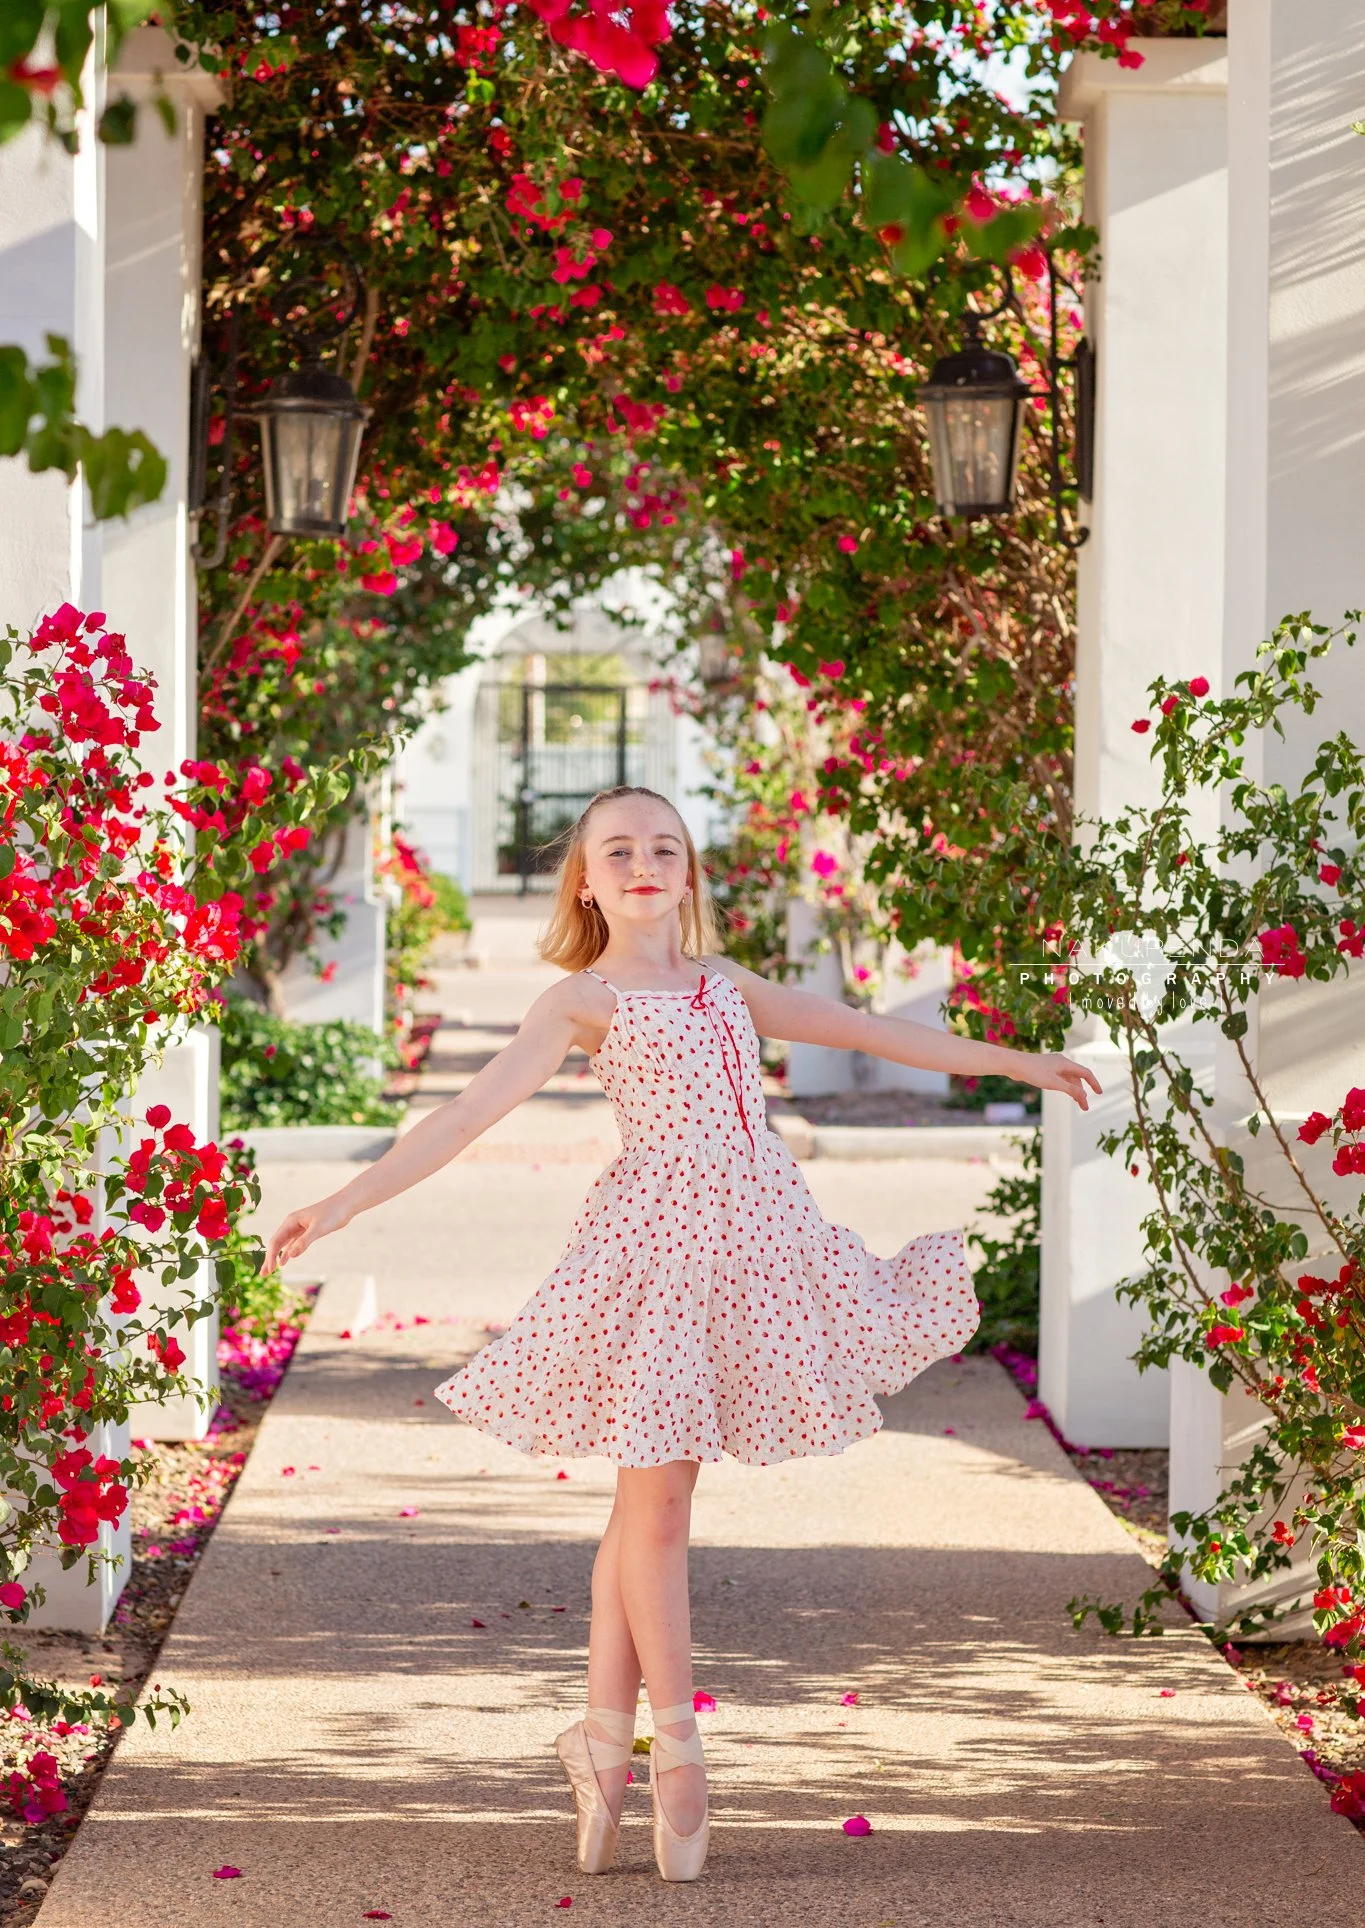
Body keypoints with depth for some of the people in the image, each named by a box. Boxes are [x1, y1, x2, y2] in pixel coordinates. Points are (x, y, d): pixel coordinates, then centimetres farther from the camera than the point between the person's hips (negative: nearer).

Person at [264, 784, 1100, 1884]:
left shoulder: (728, 988, 17)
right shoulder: (583, 999, 2)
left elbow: (867, 1032, 22)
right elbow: (472, 1111, -5)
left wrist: (1013, 1060, 24)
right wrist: (345, 1204, -14)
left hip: (753, 1234, 4)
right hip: (657, 1243, -4)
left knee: (652, 1496, 6)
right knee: (655, 1498, -4)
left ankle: (605, 1733, 14)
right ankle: (675, 1743, 7)